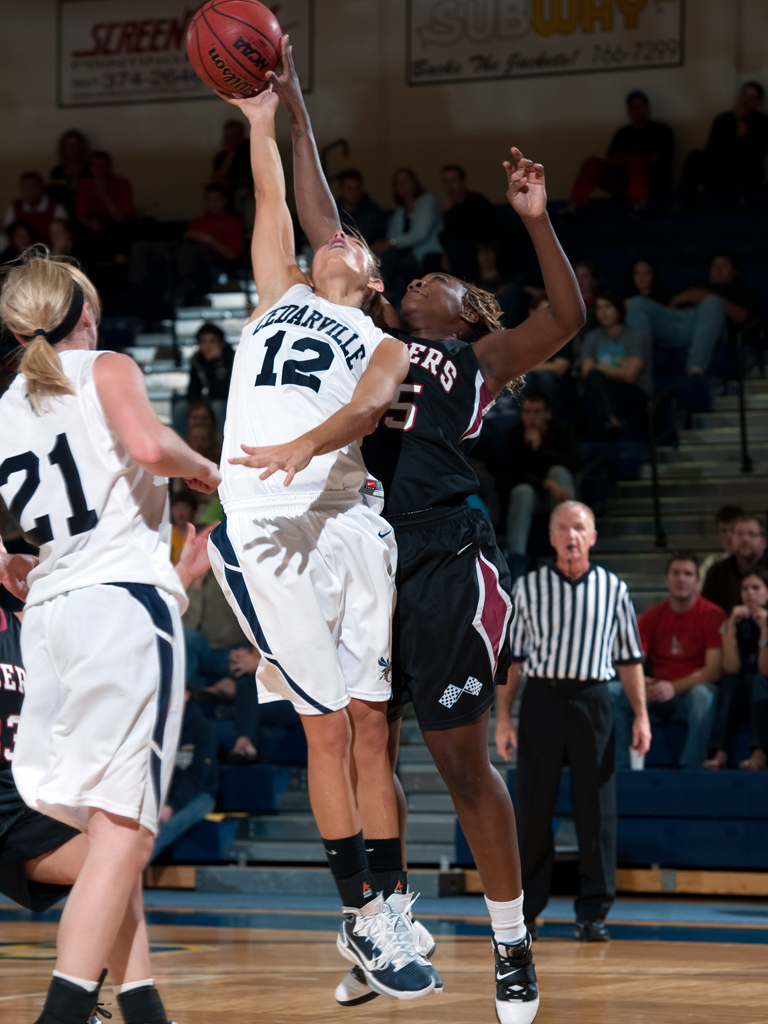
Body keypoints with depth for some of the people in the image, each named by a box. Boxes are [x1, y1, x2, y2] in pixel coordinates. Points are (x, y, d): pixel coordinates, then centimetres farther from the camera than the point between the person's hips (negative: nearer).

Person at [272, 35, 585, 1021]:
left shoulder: (478, 359, 11)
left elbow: (565, 317, -5)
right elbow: (321, 227, 22)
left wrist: (536, 221, -17)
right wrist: (293, 114, 20)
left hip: (442, 562, -5)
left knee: (461, 759, -3)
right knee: (362, 755, 7)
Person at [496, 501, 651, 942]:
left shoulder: (613, 588, 8)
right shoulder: (528, 587, 8)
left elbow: (629, 658, 11)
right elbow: (511, 656, 9)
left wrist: (641, 715, 3)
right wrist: (503, 716, 2)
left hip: (592, 700, 0)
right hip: (541, 697, 0)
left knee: (596, 808, -1)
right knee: (533, 807, 2)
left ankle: (593, 911, 4)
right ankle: (525, 909, 10)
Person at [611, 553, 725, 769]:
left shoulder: (712, 615, -3)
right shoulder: (651, 617, 10)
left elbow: (715, 669, -12)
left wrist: (674, 687, -25)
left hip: (691, 690, -4)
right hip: (656, 695, 4)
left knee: (703, 695, -39)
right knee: (610, 692, -20)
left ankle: (691, 768, -32)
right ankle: (622, 765, -22)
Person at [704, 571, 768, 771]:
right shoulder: (736, 623, 3)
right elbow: (731, 669, -12)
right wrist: (731, 626, -17)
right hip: (740, 698, 3)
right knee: (730, 680, -27)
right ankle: (720, 753, -41)